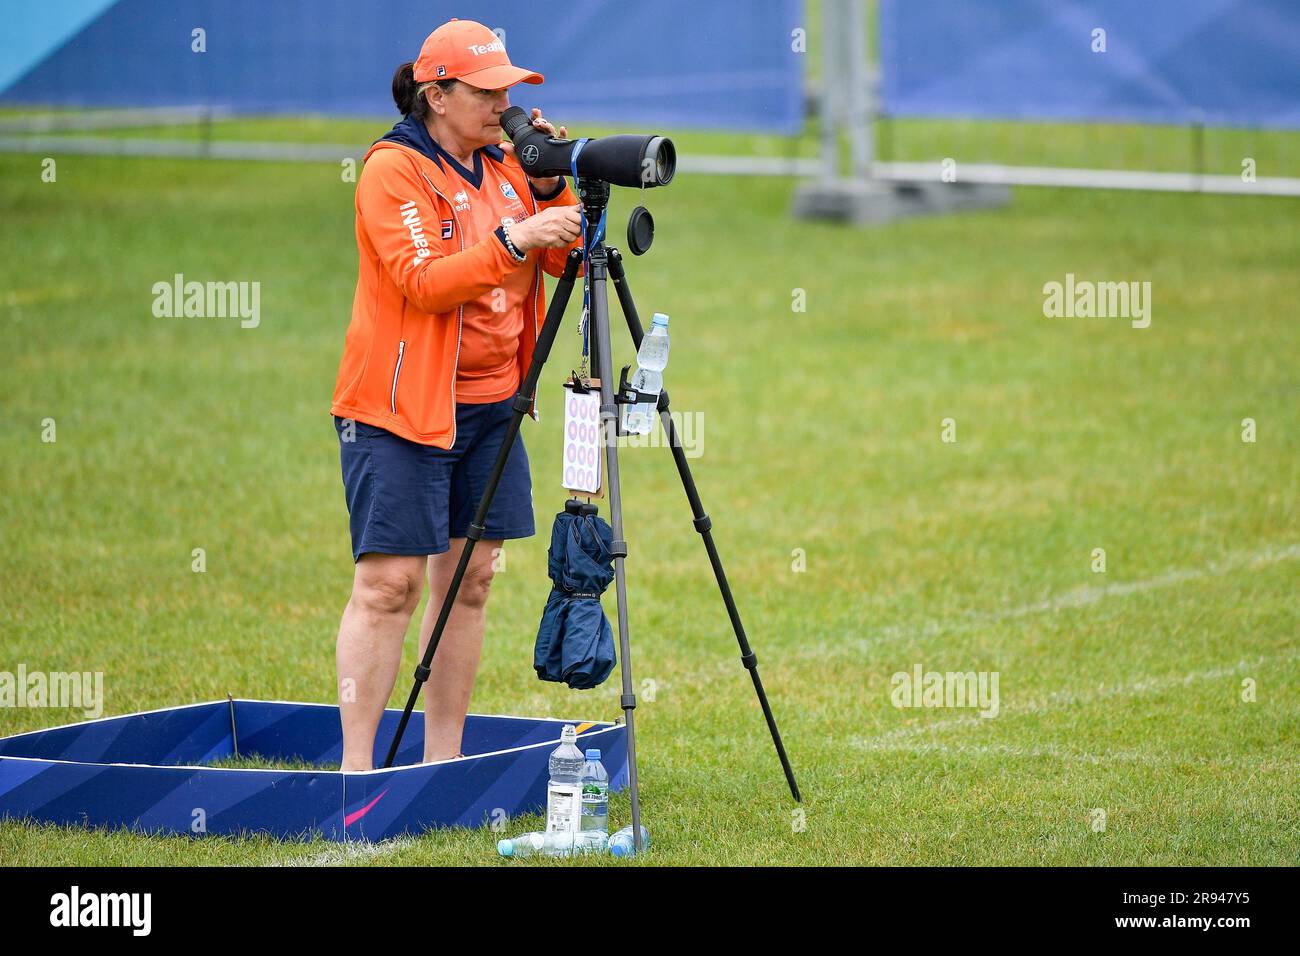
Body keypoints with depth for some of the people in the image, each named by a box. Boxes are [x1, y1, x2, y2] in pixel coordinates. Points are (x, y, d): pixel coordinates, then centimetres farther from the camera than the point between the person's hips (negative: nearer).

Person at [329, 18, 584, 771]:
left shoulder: (505, 165, 11)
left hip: (493, 406, 7)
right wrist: (511, 242, -30)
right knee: (390, 582, -10)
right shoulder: (395, 169, -10)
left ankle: (444, 762, 12)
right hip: (402, 406, -7)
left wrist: (552, 189, -5)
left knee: (469, 580, 6)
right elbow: (423, 281, -21)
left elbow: (564, 262, 9)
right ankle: (356, 767, -10)